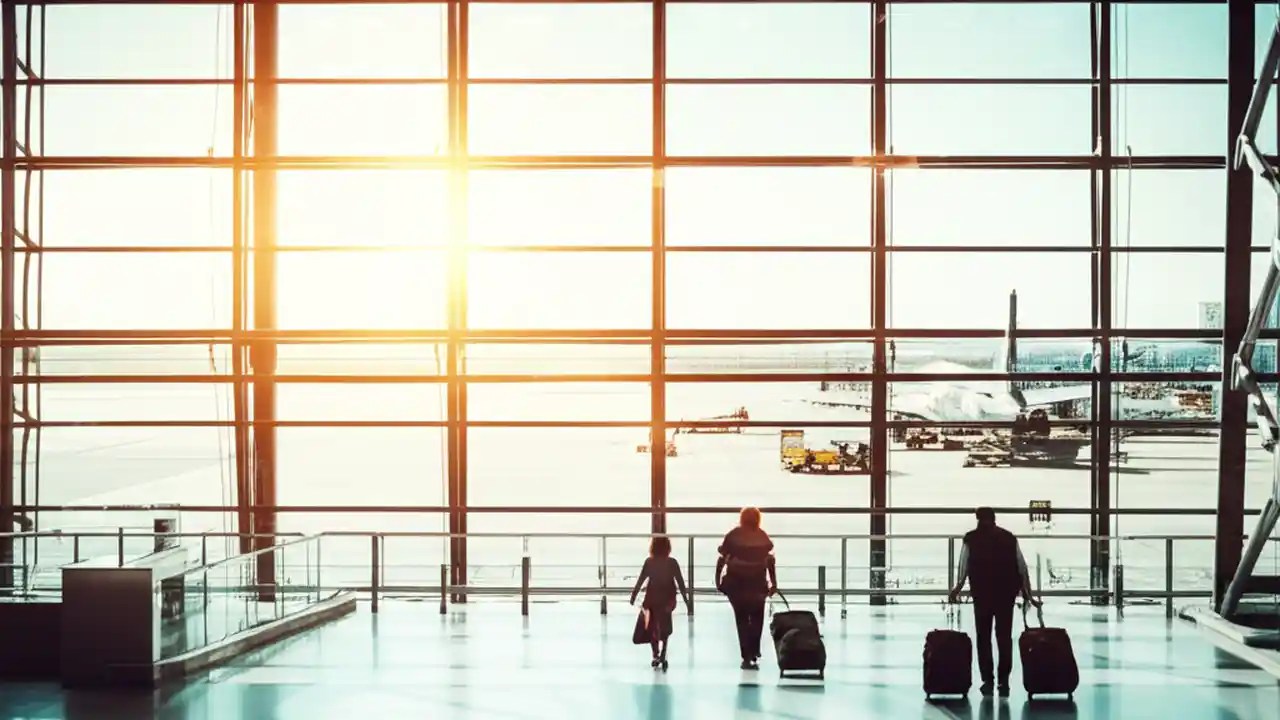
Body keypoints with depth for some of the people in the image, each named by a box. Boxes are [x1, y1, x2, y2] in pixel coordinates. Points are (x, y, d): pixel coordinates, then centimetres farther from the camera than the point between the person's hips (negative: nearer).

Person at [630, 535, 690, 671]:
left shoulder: (649, 562, -5)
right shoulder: (672, 562, -5)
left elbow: (640, 581, -5)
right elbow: (680, 582, -3)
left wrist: (633, 596, 3)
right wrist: (686, 599, 3)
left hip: (652, 599, 0)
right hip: (667, 599, 0)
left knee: (652, 628, 13)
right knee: (664, 627, 12)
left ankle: (656, 655, 4)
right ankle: (662, 655, -1)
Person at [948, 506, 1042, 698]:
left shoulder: (971, 539, 2)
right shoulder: (1009, 537, 9)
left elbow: (964, 567, -1)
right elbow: (1022, 567, 9)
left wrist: (958, 588, 11)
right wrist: (1028, 595, 14)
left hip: (982, 593, -2)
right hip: (1006, 593, 2)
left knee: (983, 637, 7)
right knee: (1005, 637, 6)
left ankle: (987, 681, 3)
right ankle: (1004, 681, 2)